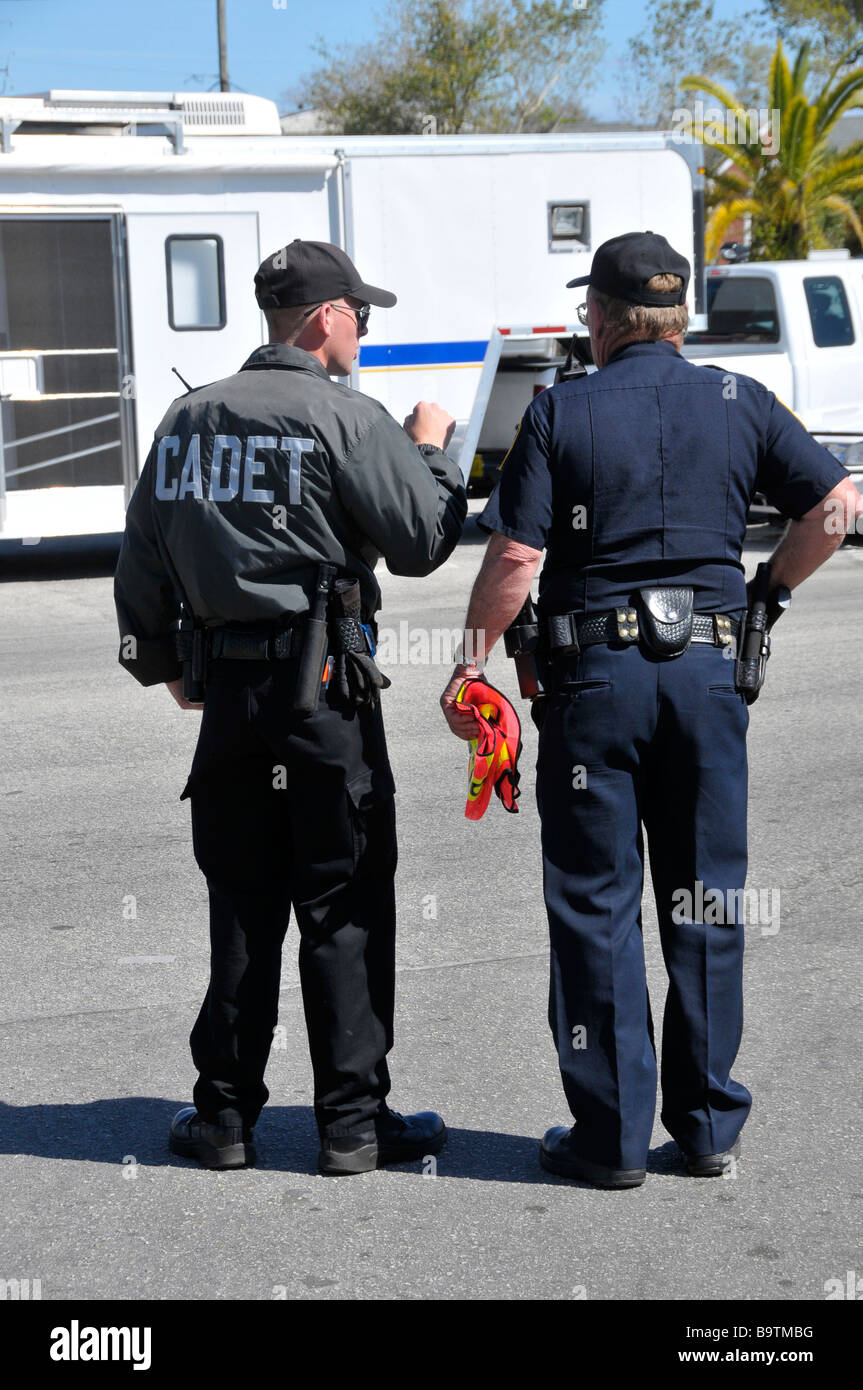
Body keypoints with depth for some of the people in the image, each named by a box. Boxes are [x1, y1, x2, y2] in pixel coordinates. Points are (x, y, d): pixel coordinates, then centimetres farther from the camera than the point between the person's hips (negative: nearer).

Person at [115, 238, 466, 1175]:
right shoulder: (345, 418, -10)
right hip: (324, 685, -6)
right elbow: (421, 542, -8)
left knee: (241, 904, 13)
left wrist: (165, 664, 26)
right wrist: (431, 449, 8)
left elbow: (140, 562, 15)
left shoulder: (188, 418, 10)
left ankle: (225, 1114, 17)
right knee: (345, 907, 2)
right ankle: (354, 1122, 7)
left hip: (225, 685, 6)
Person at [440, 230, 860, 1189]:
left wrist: (469, 668, 2)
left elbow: (513, 559, -9)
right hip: (709, 671, 3)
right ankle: (708, 1126, 17)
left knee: (597, 906, 5)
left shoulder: (561, 414, -3)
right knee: (706, 904, 11)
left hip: (594, 674, -2)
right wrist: (770, 591, 16)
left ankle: (611, 1135, 8)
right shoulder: (739, 406, 6)